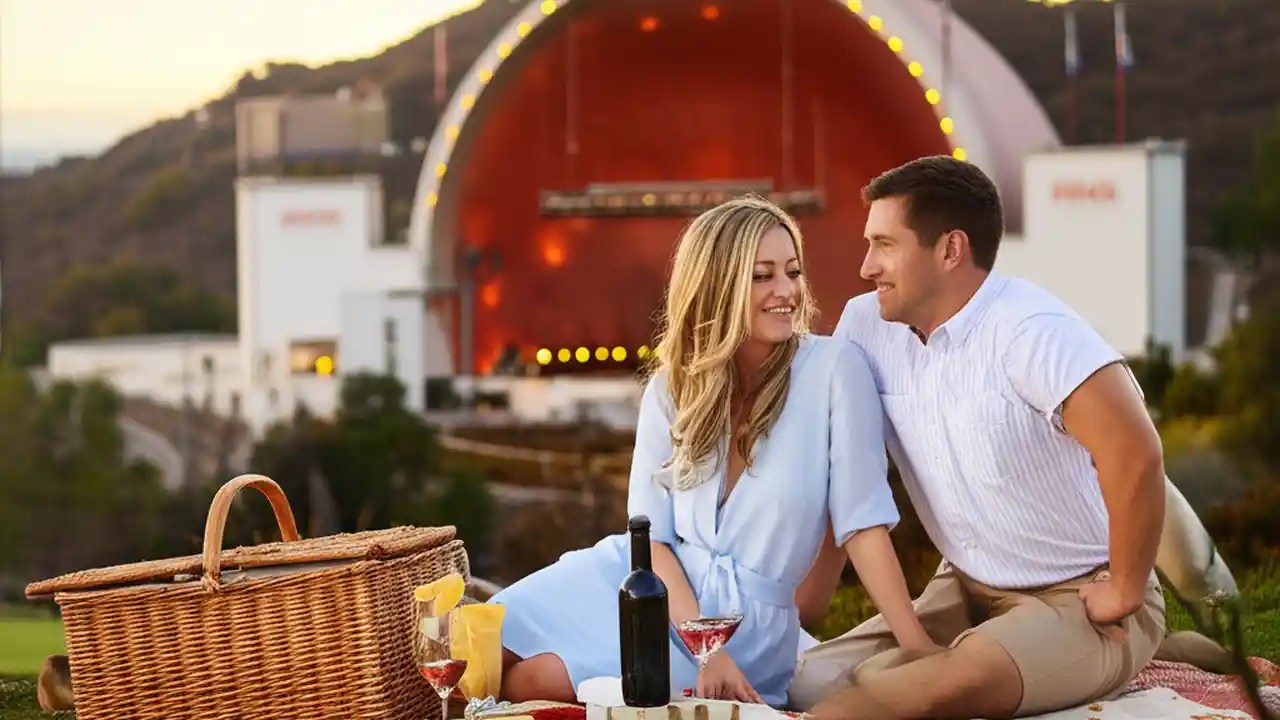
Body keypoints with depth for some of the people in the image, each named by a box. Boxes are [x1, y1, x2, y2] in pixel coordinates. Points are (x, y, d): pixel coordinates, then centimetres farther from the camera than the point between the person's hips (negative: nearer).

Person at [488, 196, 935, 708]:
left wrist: (921, 650, -19)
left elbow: (861, 523, -11)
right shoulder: (671, 387, 3)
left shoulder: (834, 369, -10)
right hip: (650, 584, 5)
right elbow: (651, 534, -2)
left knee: (531, 681, -25)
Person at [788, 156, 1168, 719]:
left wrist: (1124, 594, -22)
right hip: (968, 593, 6)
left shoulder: (1031, 331, -23)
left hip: (1081, 600, -6)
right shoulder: (866, 326, -2)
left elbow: (1135, 455, -33)